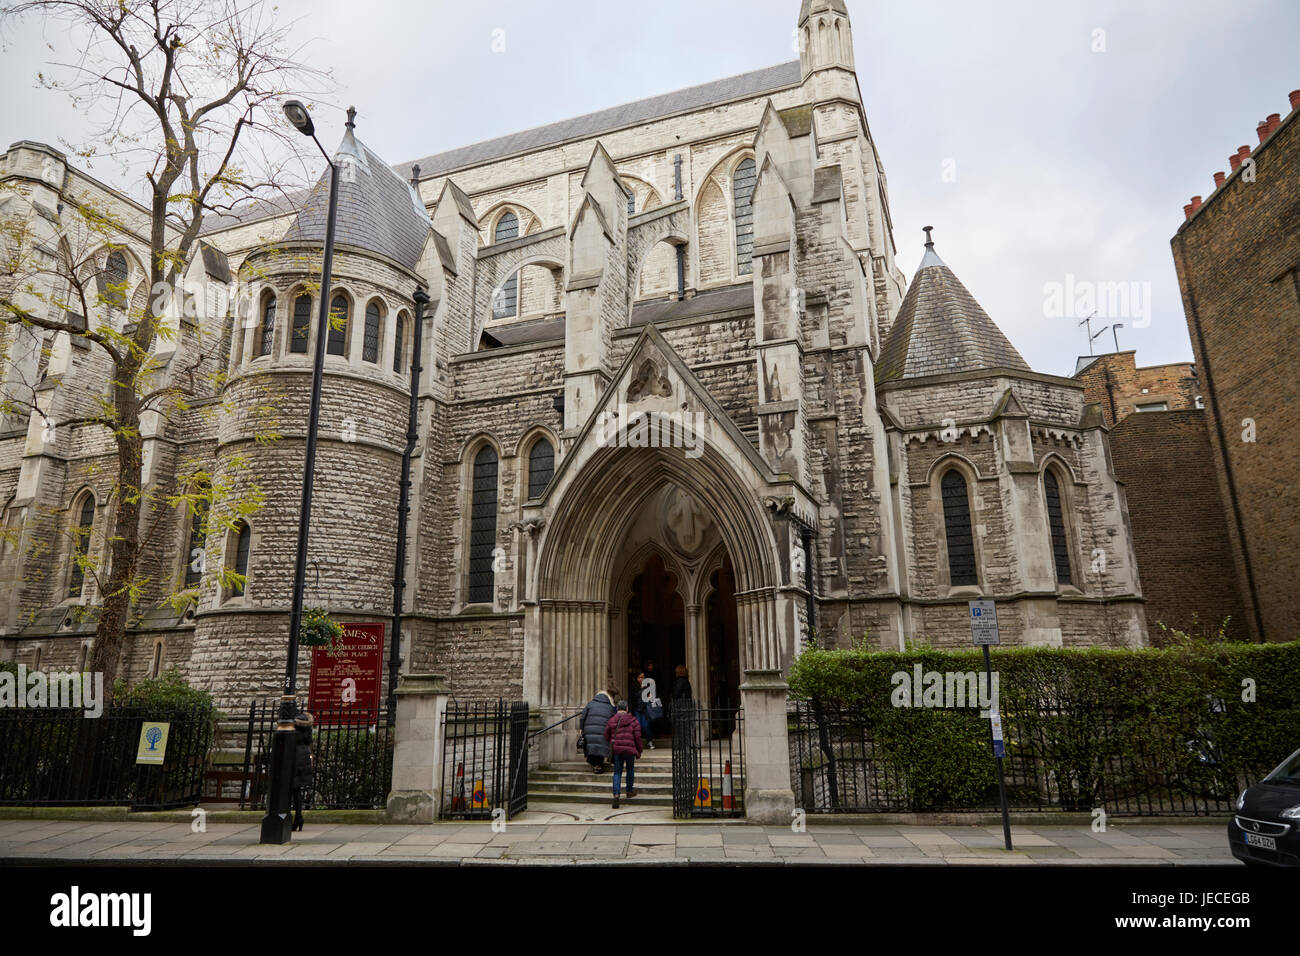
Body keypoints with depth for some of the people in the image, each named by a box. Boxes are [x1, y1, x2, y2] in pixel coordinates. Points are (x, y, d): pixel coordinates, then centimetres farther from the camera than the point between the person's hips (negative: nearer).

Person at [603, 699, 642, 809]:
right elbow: (638, 738, -4)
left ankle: (616, 795, -8)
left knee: (617, 773, 8)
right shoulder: (634, 721, -2)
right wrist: (639, 751, 7)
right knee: (630, 769, 22)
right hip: (629, 750, -1)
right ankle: (629, 791, 31)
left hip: (616, 750, 1)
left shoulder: (611, 721, 4)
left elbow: (606, 736, 10)